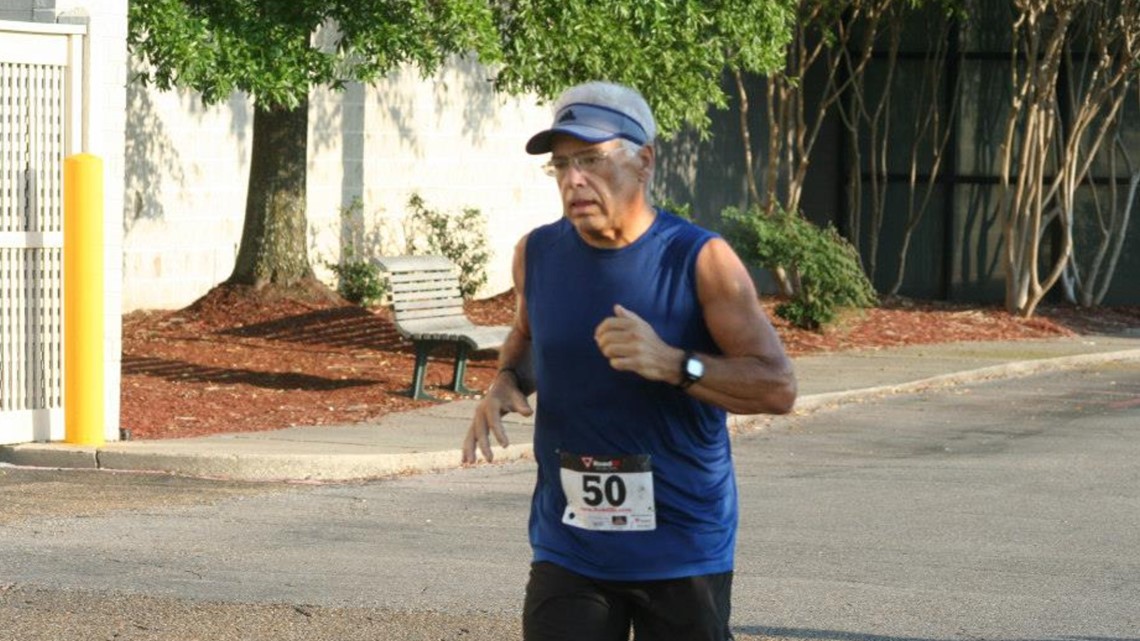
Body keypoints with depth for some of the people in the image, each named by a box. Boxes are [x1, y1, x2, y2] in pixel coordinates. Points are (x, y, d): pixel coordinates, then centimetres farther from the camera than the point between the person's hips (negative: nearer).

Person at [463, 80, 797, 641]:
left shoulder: (700, 261, -10)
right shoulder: (537, 254, 2)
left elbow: (778, 387, -13)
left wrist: (672, 364, -27)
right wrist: (506, 381, 2)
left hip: (684, 551, -2)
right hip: (567, 550, 2)